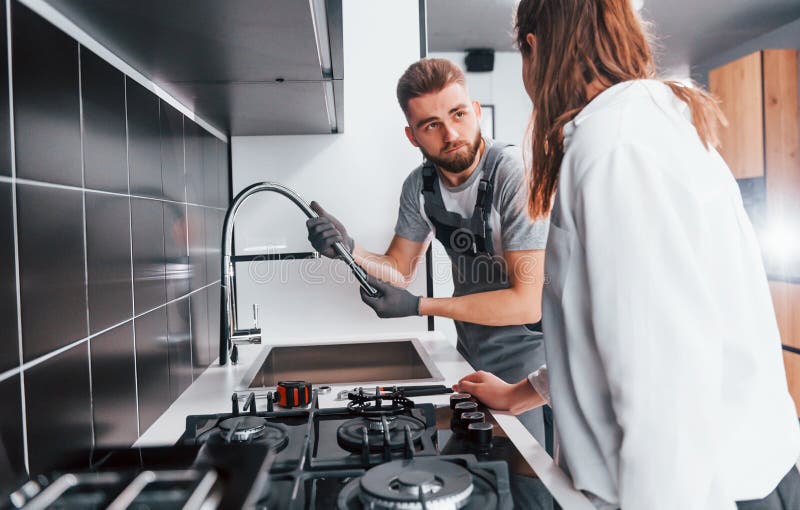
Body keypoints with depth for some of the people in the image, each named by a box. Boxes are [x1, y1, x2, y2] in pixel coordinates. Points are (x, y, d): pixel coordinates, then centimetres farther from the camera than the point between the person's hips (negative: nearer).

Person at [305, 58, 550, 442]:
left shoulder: (516, 175, -24)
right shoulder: (420, 185, -3)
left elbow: (527, 303, -26)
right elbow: (397, 271, 4)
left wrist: (420, 306, -24)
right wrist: (349, 249, -16)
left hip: (525, 359, -6)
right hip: (471, 359, 6)